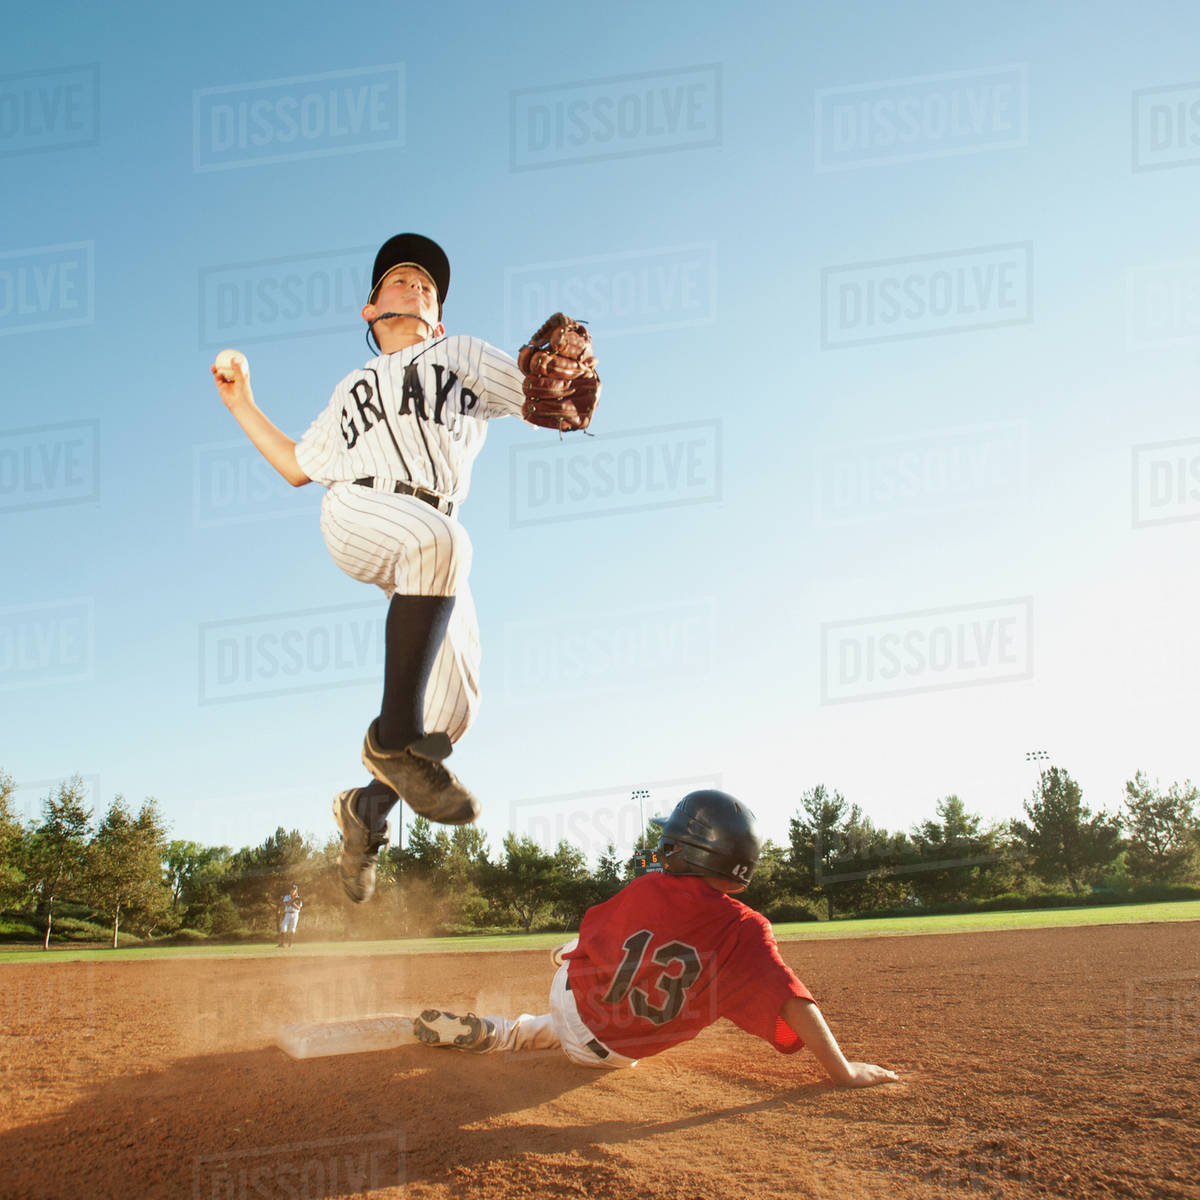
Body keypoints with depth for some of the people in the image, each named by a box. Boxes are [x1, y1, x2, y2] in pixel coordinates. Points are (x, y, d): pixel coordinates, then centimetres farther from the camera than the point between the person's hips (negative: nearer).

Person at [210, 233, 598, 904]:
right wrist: (241, 403, 36)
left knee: (455, 704, -14)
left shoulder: (464, 357, 30)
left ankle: (369, 808, 8)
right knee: (441, 541, -40)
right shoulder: (354, 389, 36)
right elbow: (298, 466, 39)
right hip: (356, 509, -1)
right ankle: (393, 739, -40)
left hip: (433, 538, 1)